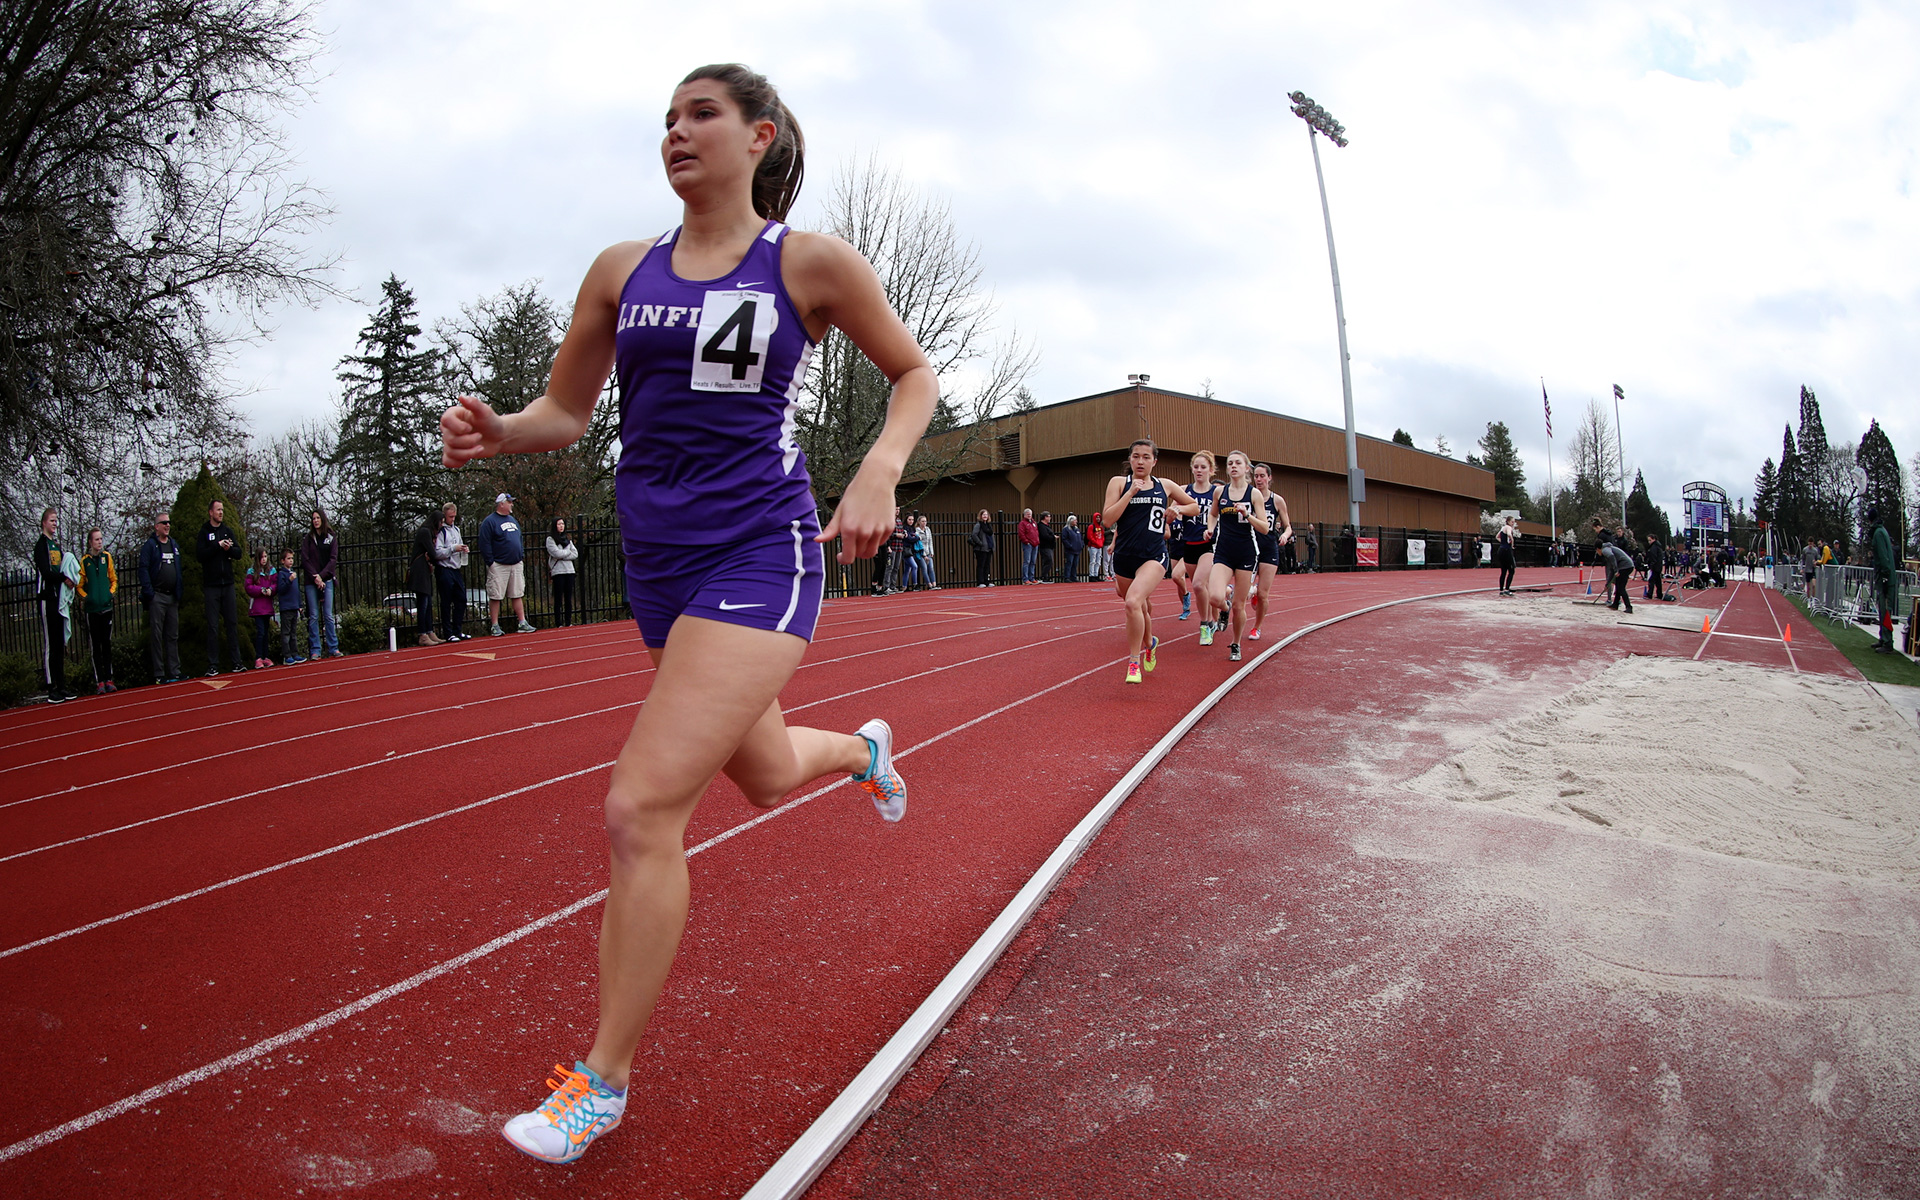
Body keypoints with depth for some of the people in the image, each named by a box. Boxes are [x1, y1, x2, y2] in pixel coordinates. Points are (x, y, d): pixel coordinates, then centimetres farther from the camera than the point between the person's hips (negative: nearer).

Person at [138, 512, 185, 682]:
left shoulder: (174, 545, 15)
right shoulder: (150, 545, -4)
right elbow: (143, 569, -11)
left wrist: (179, 592, 11)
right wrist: (148, 592, -18)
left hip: (172, 597, 6)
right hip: (157, 597, -6)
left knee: (173, 636, 8)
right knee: (156, 636, -3)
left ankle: (174, 672, 12)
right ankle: (159, 674, -1)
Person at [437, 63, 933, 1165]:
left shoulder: (810, 261, -2)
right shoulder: (623, 270, 10)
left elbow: (916, 377, 7)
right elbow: (566, 412, 14)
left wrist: (878, 475, -12)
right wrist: (496, 433, -8)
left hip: (760, 554, -6)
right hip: (660, 562, 6)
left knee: (641, 807, -15)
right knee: (766, 776, 22)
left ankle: (604, 1081, 4)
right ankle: (865, 746, 60)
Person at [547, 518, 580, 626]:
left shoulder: (567, 539, 18)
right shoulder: (550, 539, 1)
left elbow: (575, 554, 8)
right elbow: (556, 553, -11)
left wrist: (563, 555, -6)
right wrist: (568, 552, 3)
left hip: (569, 571, 5)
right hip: (557, 571, -5)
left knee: (568, 599, 4)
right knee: (558, 599, -4)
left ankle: (568, 623, 8)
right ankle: (559, 624, -2)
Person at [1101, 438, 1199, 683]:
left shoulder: (1165, 486, 9)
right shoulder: (1119, 482, 3)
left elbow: (1195, 506, 23)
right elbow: (1108, 519, -9)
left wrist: (1178, 509, 3)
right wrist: (1131, 492, -14)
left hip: (1154, 556, -2)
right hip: (1124, 556, 2)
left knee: (1133, 602, -26)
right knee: (1139, 608, 17)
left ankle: (1134, 662, -15)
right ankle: (1149, 643, 49)